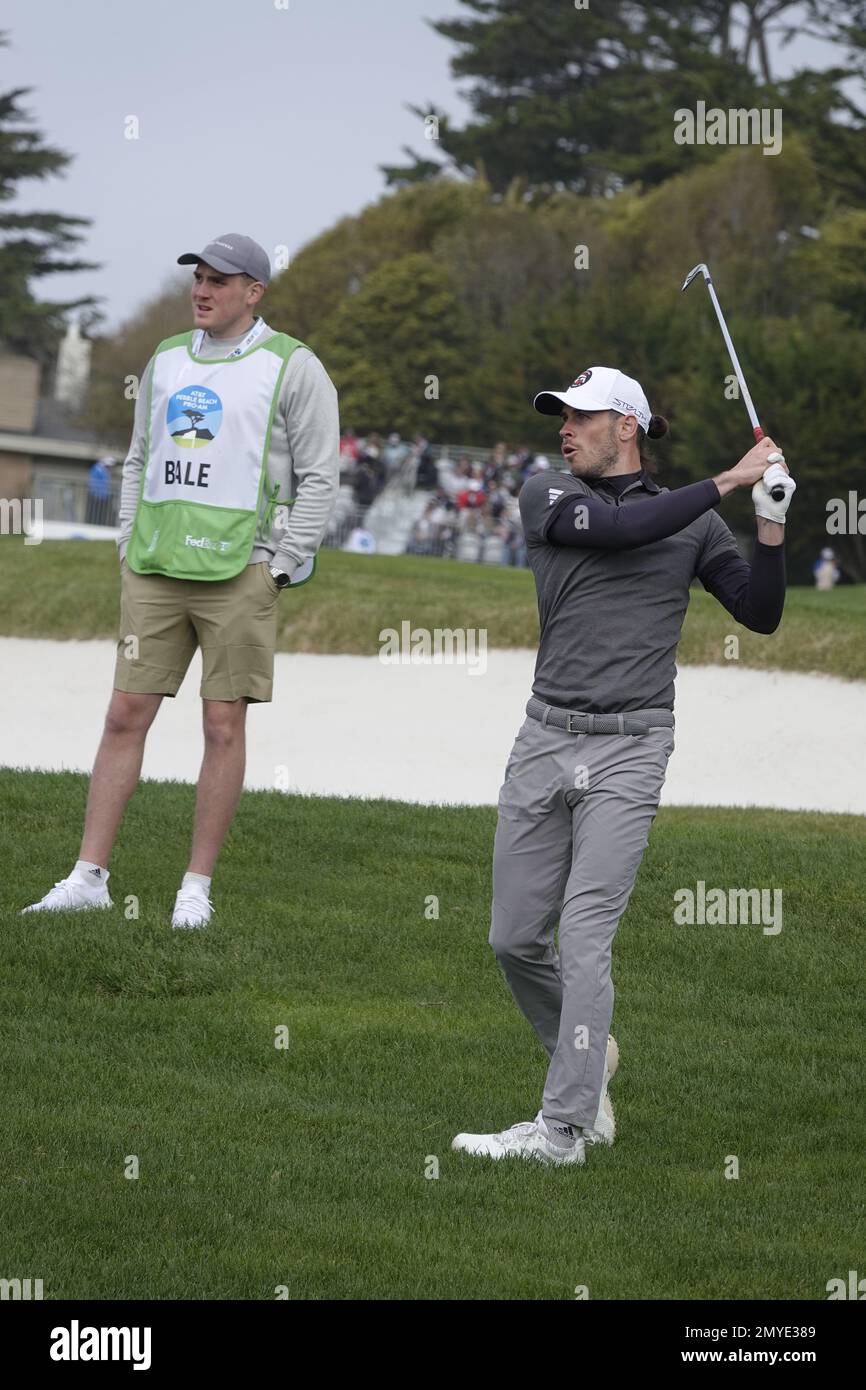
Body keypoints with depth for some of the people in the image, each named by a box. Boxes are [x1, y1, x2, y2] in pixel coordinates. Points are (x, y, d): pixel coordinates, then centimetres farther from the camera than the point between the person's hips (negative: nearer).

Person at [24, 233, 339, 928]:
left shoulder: (294, 367, -1)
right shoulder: (166, 359, 15)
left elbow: (319, 478, -3)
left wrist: (277, 571, -8)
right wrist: (130, 549, 11)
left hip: (238, 570, -4)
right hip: (154, 569, 5)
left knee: (224, 725, -2)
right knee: (125, 715, 1)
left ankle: (197, 886, 4)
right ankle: (89, 877, 3)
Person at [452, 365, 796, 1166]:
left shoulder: (695, 522, 7)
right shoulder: (547, 497, 6)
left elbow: (761, 614, 4)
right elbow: (615, 527, -14)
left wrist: (772, 526, -10)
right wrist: (727, 483, -13)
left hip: (629, 748, -3)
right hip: (545, 740, 3)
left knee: (584, 937, -12)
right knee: (516, 939, 6)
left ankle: (564, 1127, -11)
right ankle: (585, 1059, 31)